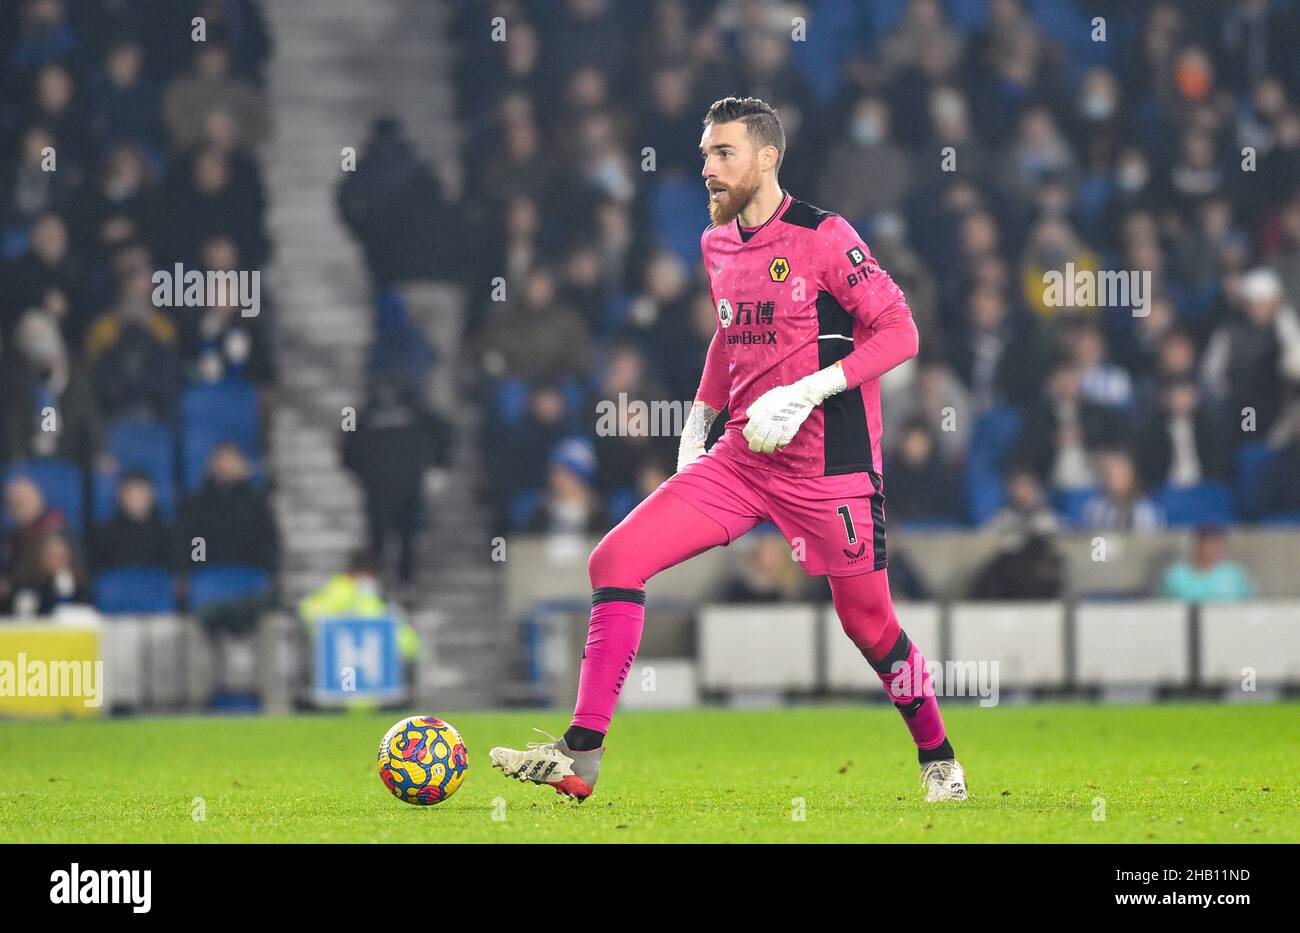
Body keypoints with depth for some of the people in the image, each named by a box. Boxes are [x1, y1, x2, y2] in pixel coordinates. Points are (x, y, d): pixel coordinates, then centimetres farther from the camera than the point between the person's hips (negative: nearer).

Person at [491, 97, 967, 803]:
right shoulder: (717, 246, 10)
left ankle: (937, 759, 29)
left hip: (830, 467, -6)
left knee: (868, 624, 2)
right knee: (615, 560, -9)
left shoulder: (823, 237, -11)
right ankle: (580, 758, -9)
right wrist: (698, 421, 21)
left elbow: (899, 331, -13)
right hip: (740, 458, 6)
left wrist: (809, 390, -22)